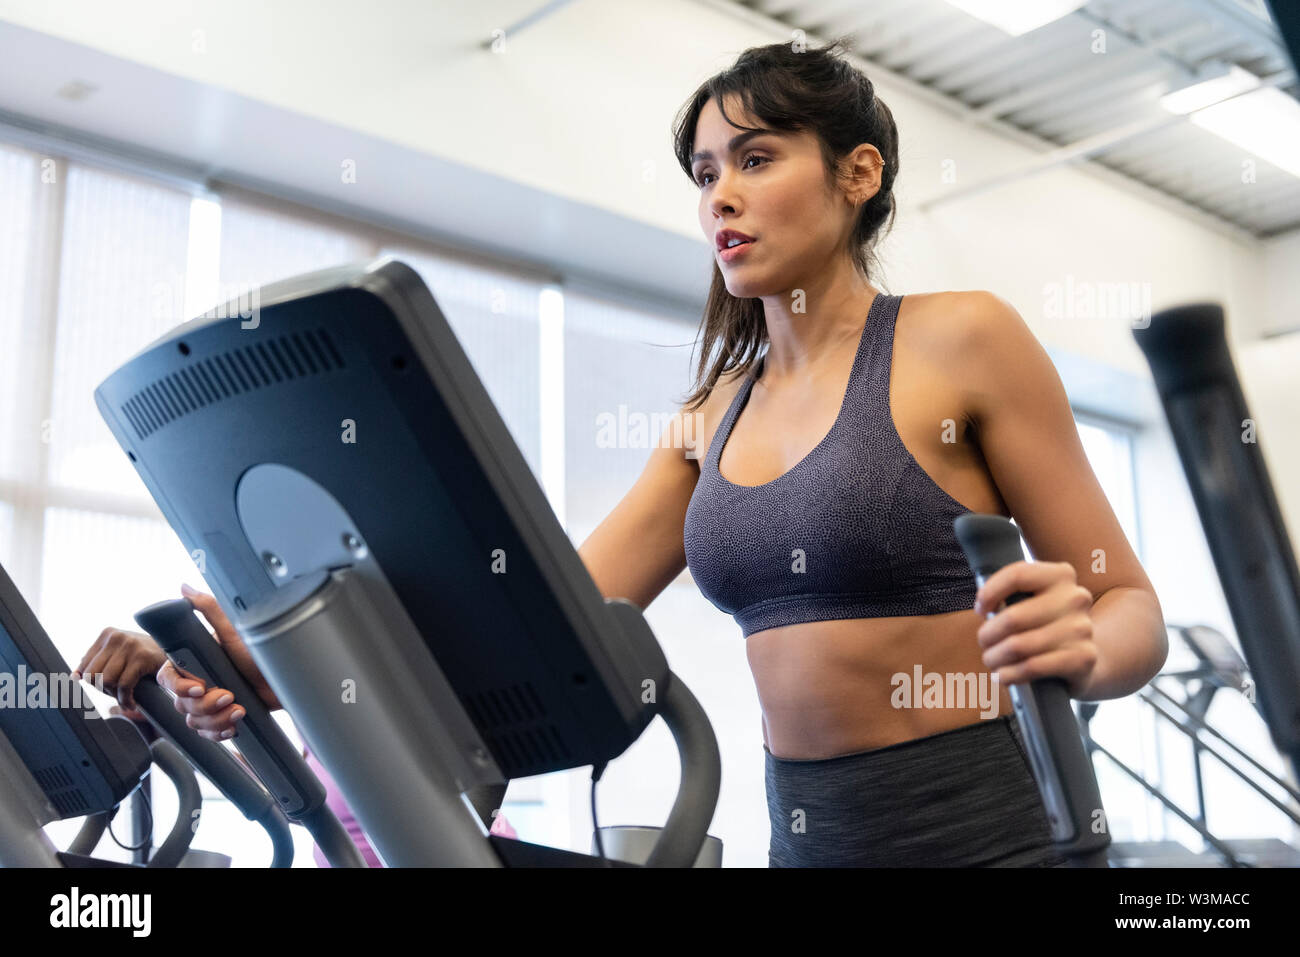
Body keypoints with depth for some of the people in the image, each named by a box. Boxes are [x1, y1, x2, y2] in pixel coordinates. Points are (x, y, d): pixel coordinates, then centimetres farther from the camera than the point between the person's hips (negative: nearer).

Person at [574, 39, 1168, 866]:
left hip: (975, 831, -5)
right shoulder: (715, 415, 8)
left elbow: (1133, 610, -6)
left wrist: (1078, 650, -27)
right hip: (802, 837, 5)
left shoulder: (961, 340, -7)